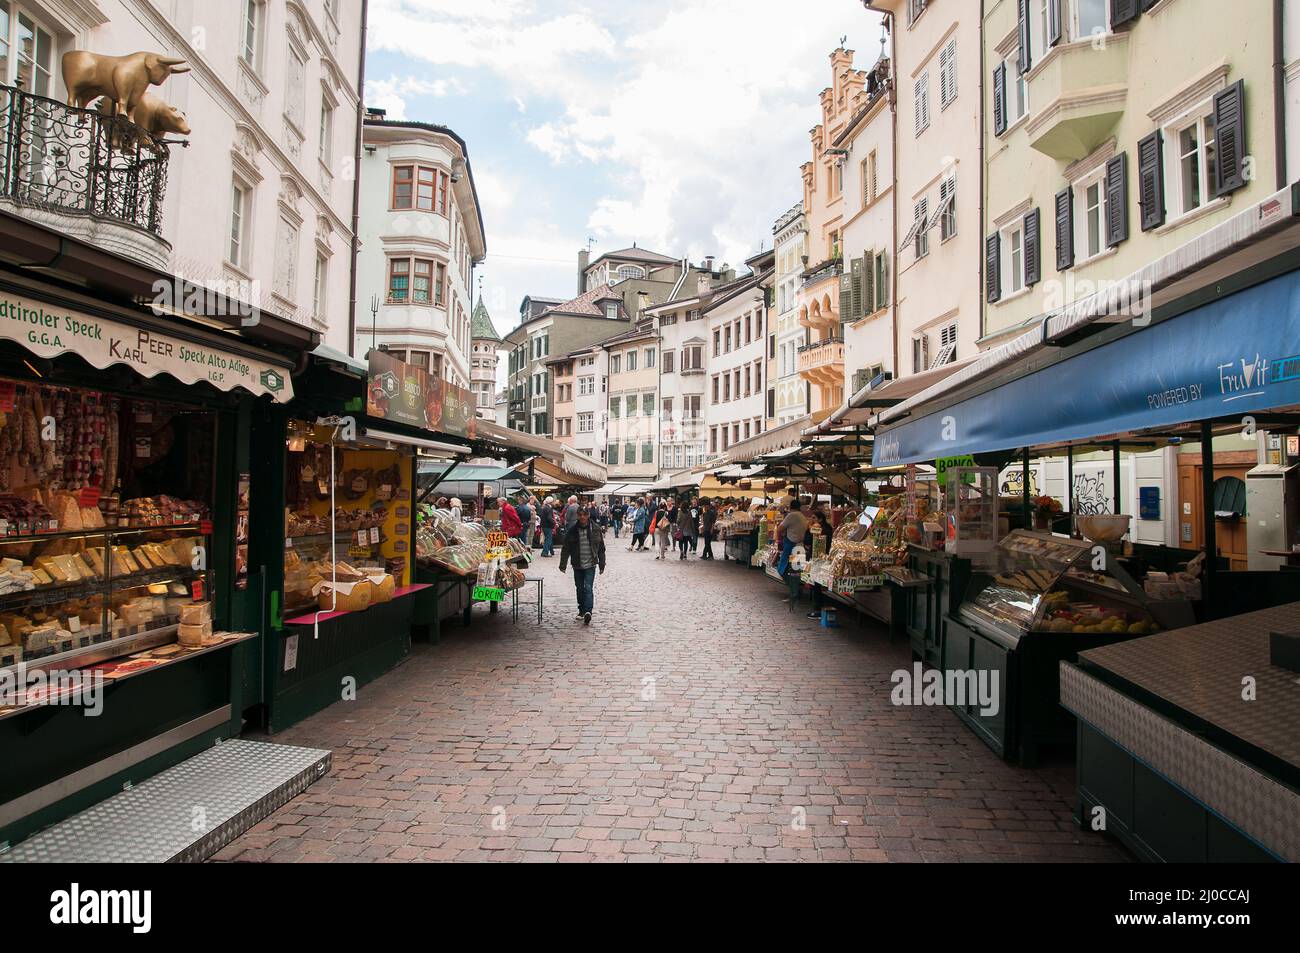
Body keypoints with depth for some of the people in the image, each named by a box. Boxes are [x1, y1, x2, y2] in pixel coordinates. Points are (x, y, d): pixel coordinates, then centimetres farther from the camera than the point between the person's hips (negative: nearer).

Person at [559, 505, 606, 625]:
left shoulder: (595, 529, -2)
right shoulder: (572, 530, -2)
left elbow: (601, 549, 6)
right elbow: (565, 549, 2)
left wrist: (602, 565, 7)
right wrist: (563, 564, -2)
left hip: (590, 565, -2)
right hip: (577, 565, 2)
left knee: (588, 588, -13)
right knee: (580, 588, 13)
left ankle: (588, 611, -19)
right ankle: (582, 610, 27)